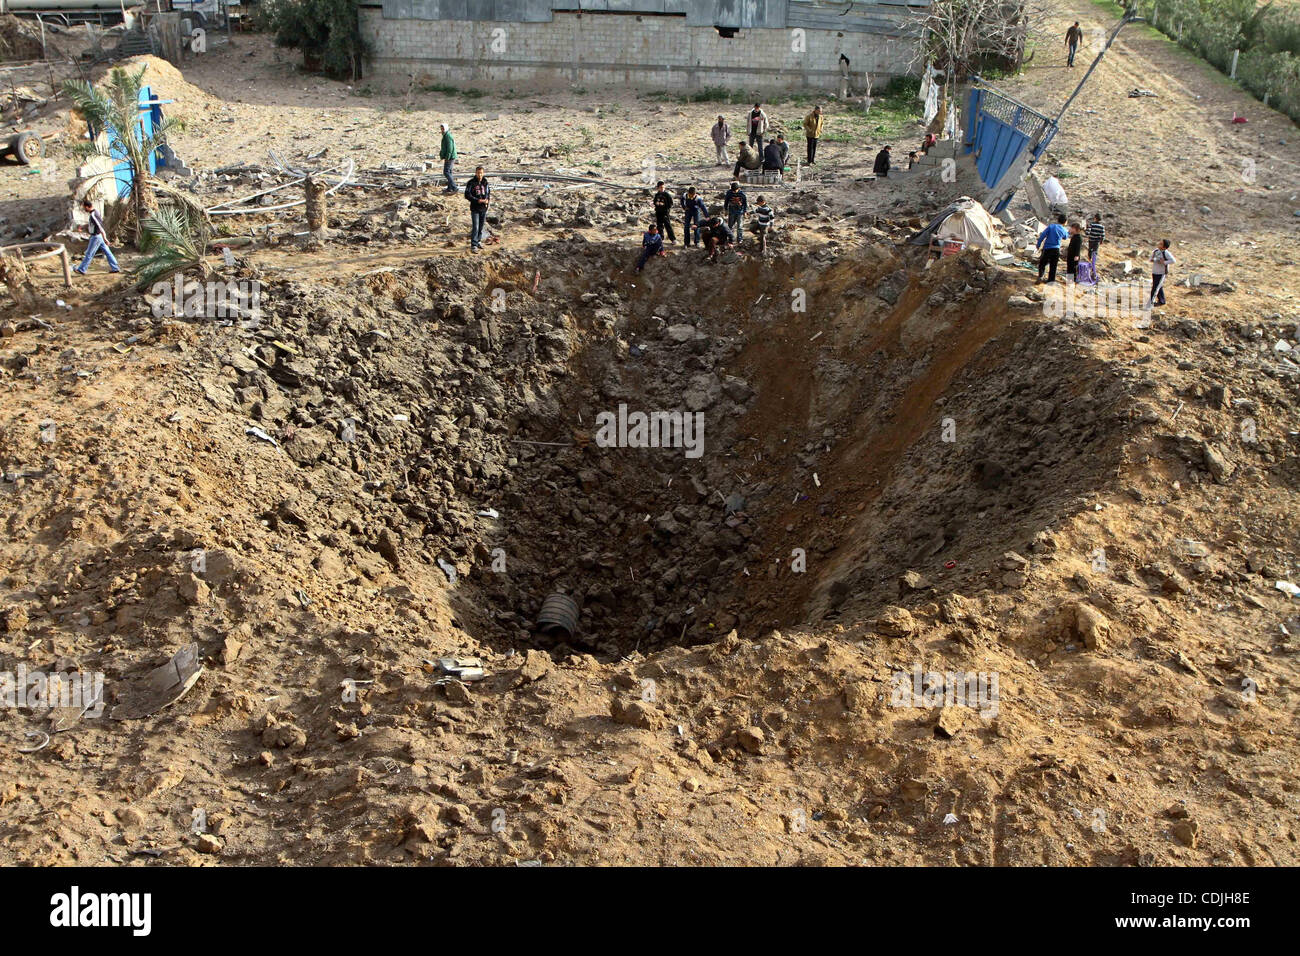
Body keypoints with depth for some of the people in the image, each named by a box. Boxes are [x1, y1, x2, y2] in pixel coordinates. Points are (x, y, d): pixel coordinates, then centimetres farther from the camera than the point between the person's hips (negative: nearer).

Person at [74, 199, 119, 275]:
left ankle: (81, 270, 12)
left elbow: (100, 227, -27)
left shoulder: (93, 216, -25)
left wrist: (105, 239, -27)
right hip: (100, 236, 9)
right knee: (107, 251, 11)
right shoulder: (95, 212, 5)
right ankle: (115, 268, 13)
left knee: (89, 254, 2)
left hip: (96, 236, -9)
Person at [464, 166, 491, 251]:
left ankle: (478, 241, 30)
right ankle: (473, 245, -5)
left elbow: (488, 192, 13)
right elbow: (467, 195, -11)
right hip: (475, 209, -4)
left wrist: (487, 200, -9)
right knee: (475, 227, -8)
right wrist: (478, 200, -19)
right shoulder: (471, 183, -9)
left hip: (484, 208, 4)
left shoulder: (485, 182, 3)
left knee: (481, 226, 13)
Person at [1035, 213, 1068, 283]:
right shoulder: (1063, 230, 3)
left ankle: (1040, 276, -12)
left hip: (1047, 249, -1)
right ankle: (1051, 280, 13)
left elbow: (1042, 235, -10)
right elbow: (1065, 237, 25)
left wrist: (1038, 245, -2)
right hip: (1056, 249, 1)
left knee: (1042, 263, 9)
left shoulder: (1051, 226, -4)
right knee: (1053, 267, 10)